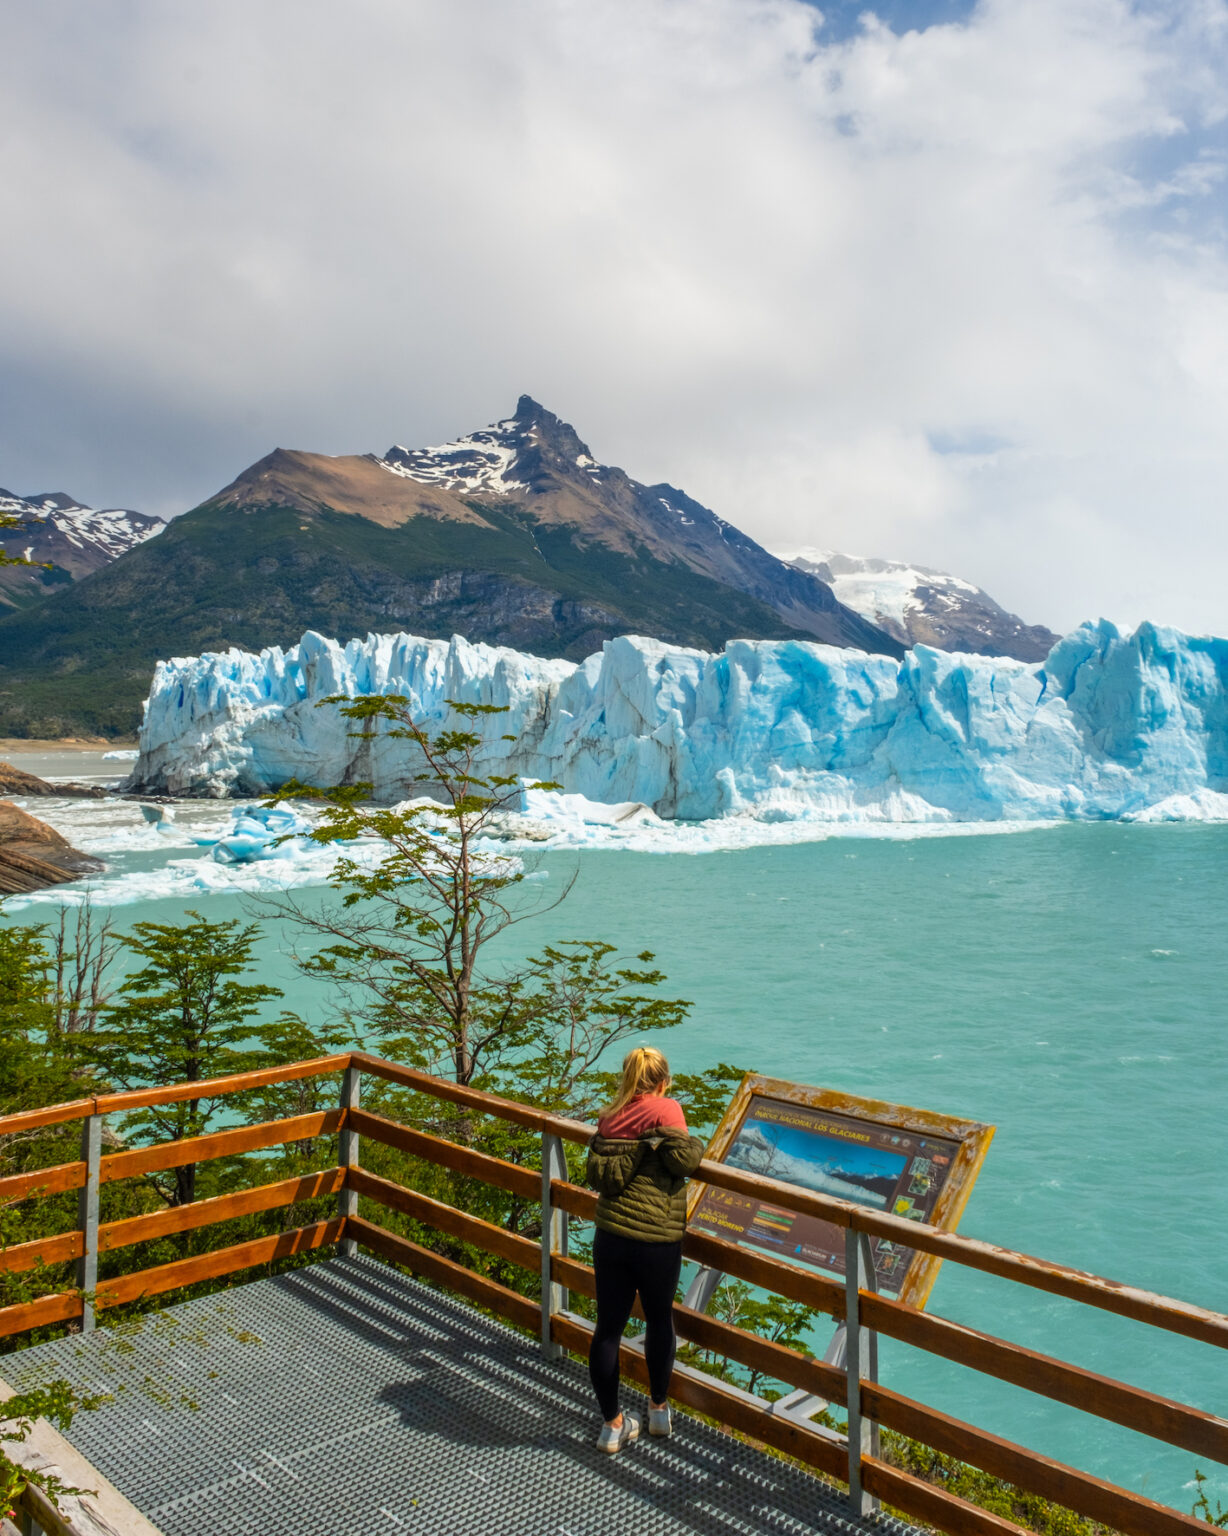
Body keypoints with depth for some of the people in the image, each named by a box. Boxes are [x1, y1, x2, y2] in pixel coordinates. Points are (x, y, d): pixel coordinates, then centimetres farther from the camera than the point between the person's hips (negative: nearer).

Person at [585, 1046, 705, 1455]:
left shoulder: (610, 1117, 8)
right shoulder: (665, 1109, -6)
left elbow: (597, 1175, 6)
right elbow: (683, 1161, -13)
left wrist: (636, 1149, 12)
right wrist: (696, 1144, 7)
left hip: (610, 1236, 4)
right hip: (656, 1240, -3)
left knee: (608, 1327, 11)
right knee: (659, 1320, 18)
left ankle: (613, 1425, 21)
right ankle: (659, 1409, 34)